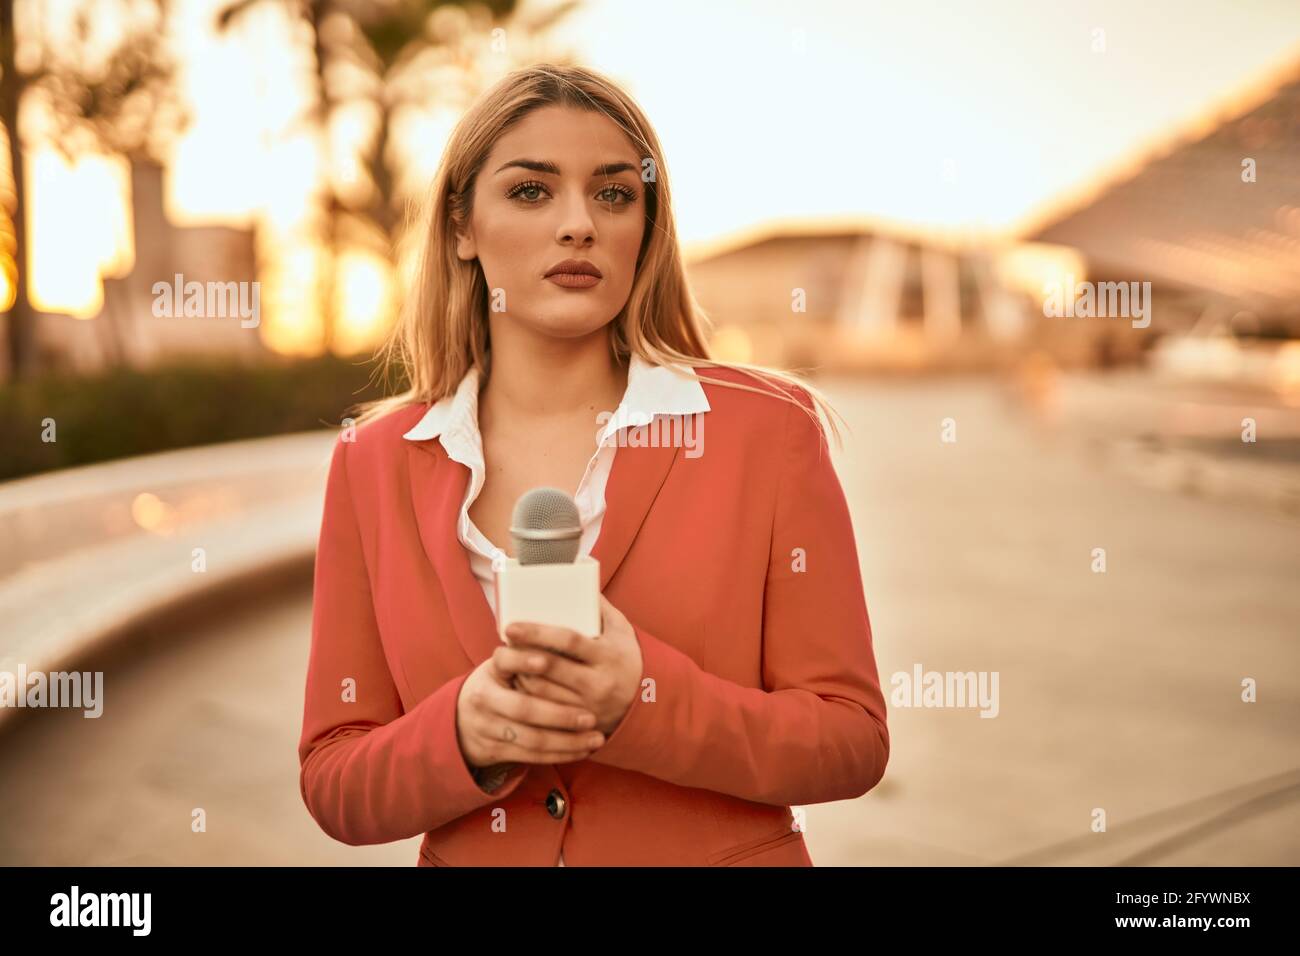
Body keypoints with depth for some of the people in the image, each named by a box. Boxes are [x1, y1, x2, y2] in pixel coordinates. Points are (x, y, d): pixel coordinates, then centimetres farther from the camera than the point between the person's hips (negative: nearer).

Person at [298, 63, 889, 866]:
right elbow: (334, 783, -3)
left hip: (729, 847, -1)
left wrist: (643, 701, -25)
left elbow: (852, 738, -10)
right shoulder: (373, 463, -5)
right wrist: (463, 733, -22)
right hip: (467, 854, 1)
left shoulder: (769, 429, -11)